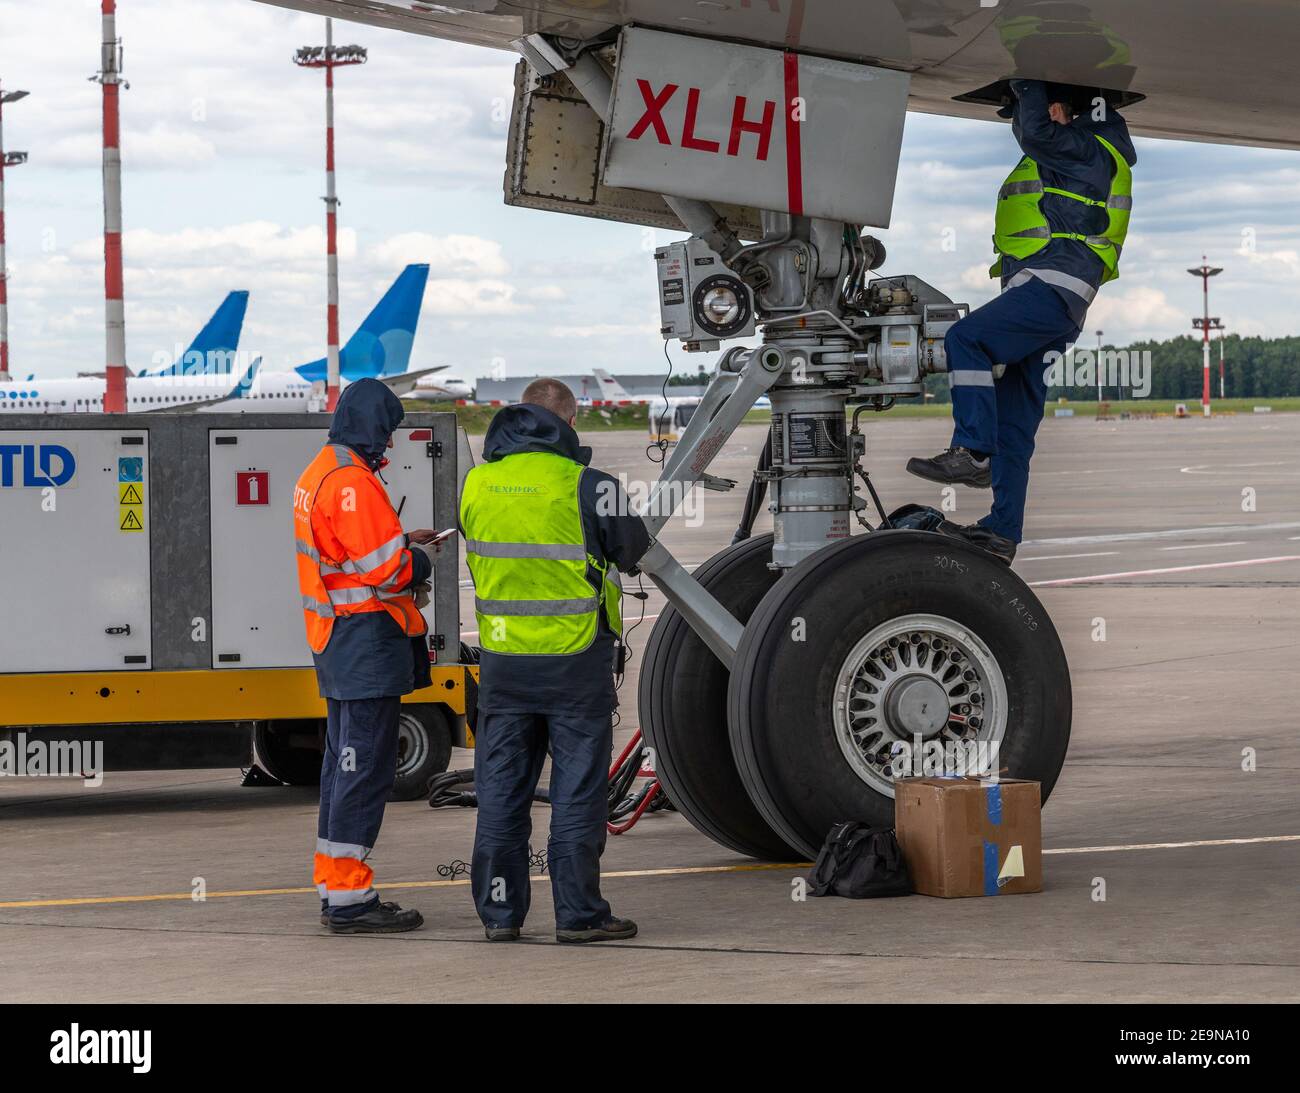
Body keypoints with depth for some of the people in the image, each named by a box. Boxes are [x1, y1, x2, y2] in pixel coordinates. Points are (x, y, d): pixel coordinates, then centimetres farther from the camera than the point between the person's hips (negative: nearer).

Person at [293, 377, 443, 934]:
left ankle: (334, 890, 22)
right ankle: (348, 898, -7)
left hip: (334, 638, 11)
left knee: (344, 764, 16)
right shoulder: (352, 482, -18)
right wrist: (421, 557, -3)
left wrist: (401, 543, 14)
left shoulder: (318, 473, 15)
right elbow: (385, 570, -22)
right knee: (365, 768, -8)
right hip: (366, 640, -11)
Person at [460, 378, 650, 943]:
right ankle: (578, 912, 4)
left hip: (502, 660, 4)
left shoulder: (477, 484, 2)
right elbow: (631, 549, 1)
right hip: (575, 660, -4)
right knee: (577, 789, 3)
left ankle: (499, 911, 13)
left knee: (501, 789, 10)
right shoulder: (588, 486, -12)